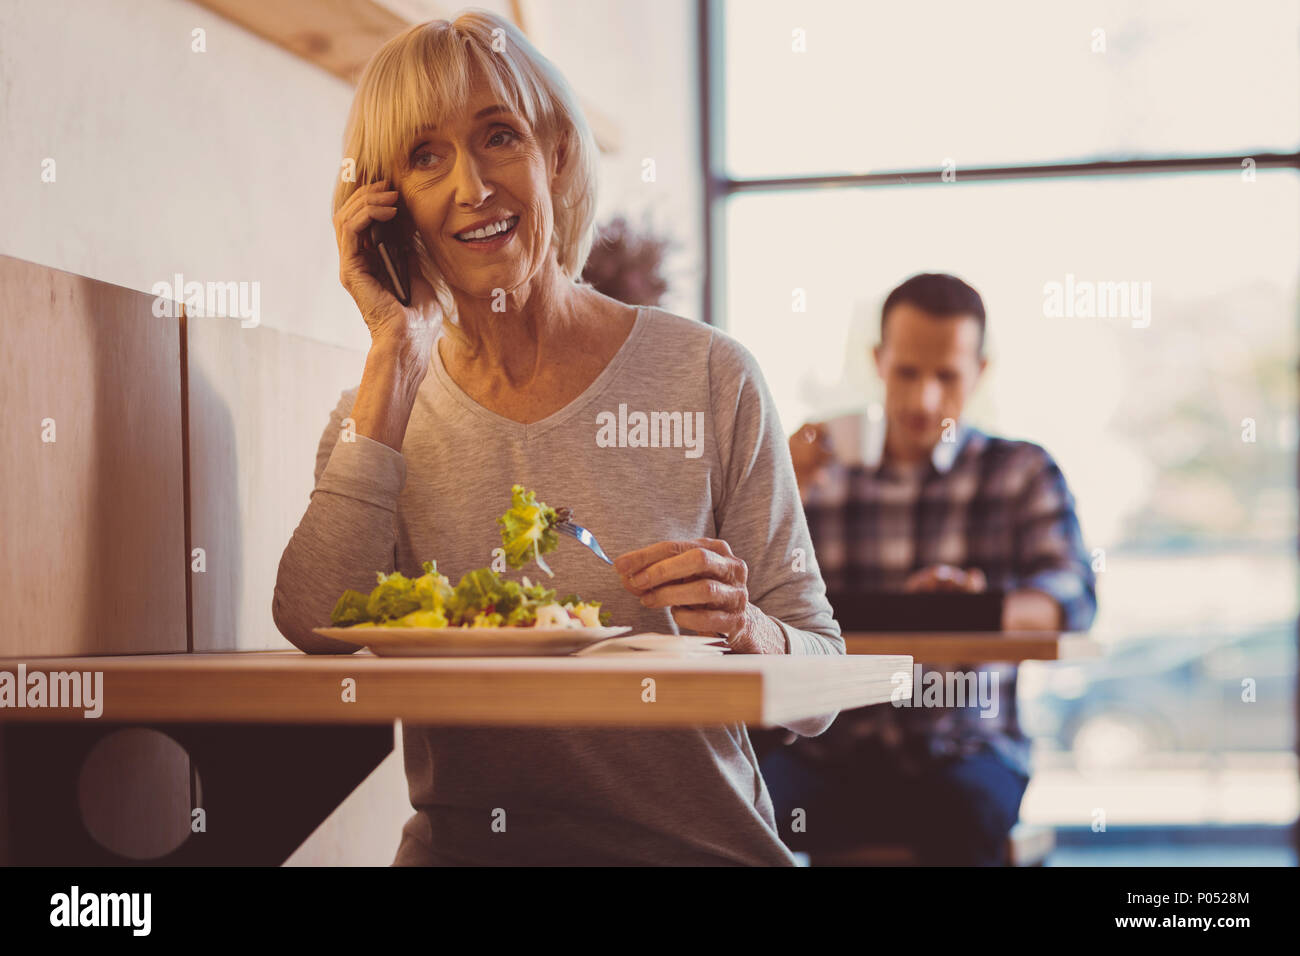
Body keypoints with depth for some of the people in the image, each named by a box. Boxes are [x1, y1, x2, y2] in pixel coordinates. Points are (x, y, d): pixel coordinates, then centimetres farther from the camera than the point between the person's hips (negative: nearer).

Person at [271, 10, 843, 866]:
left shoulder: (707, 376, 1)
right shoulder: (381, 411, 9)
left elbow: (820, 690, 5)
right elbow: (316, 631, -11)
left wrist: (743, 629, -18)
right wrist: (395, 356, -6)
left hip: (698, 846, 0)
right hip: (462, 848, 0)